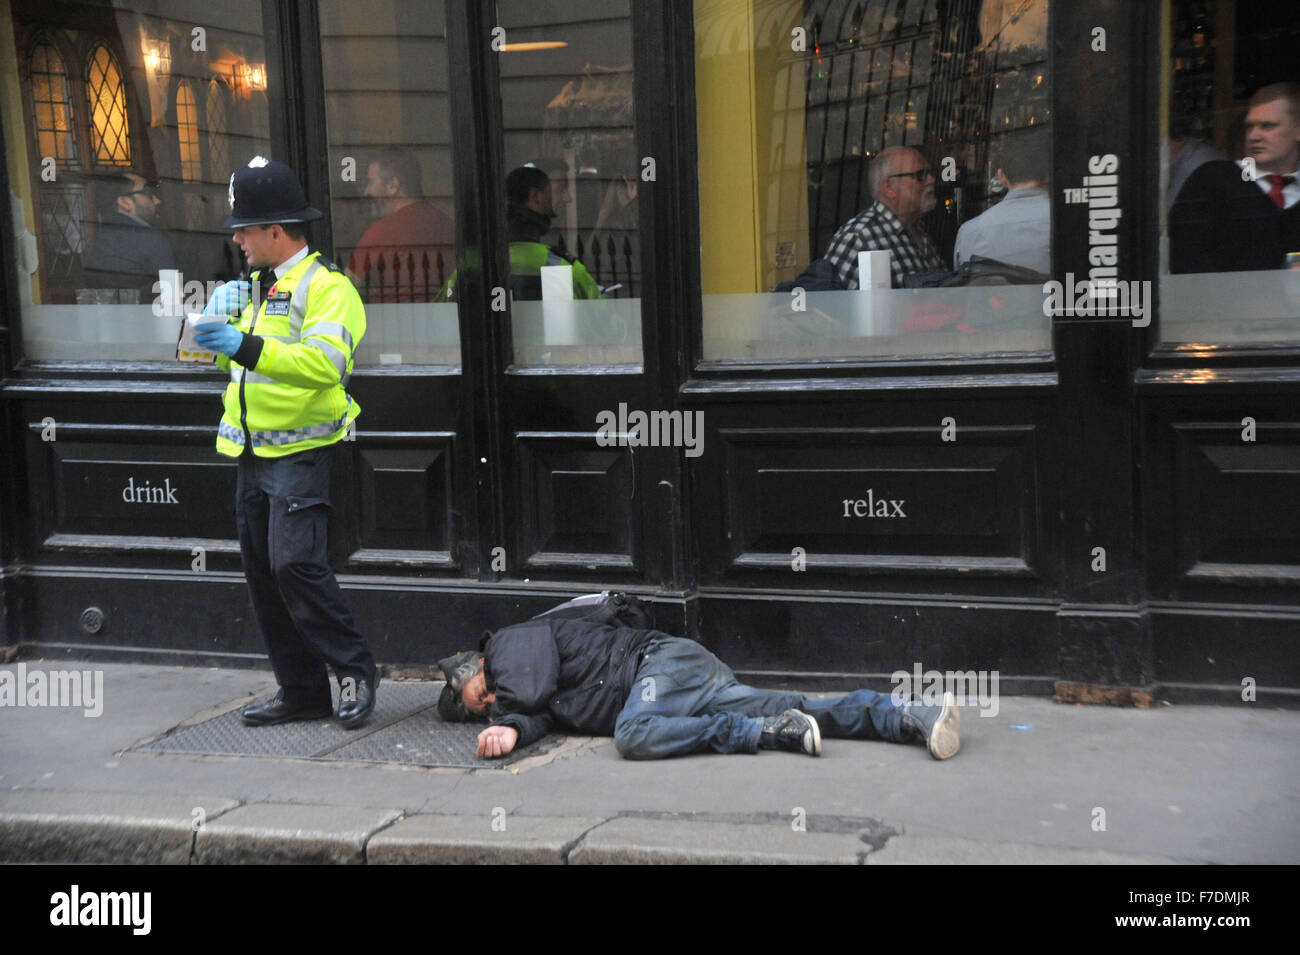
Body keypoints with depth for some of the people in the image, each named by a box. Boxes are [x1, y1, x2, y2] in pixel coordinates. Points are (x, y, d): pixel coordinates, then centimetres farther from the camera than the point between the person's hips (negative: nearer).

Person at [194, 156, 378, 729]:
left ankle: (354, 670, -3)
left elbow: (326, 362, -27)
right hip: (253, 452, 9)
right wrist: (220, 318, 7)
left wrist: (248, 347, -35)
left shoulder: (325, 286, -10)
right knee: (263, 573, 8)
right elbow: (235, 358, 27)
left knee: (295, 562, -18)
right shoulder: (258, 287, 19)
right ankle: (302, 691, 16)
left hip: (300, 452, -9)